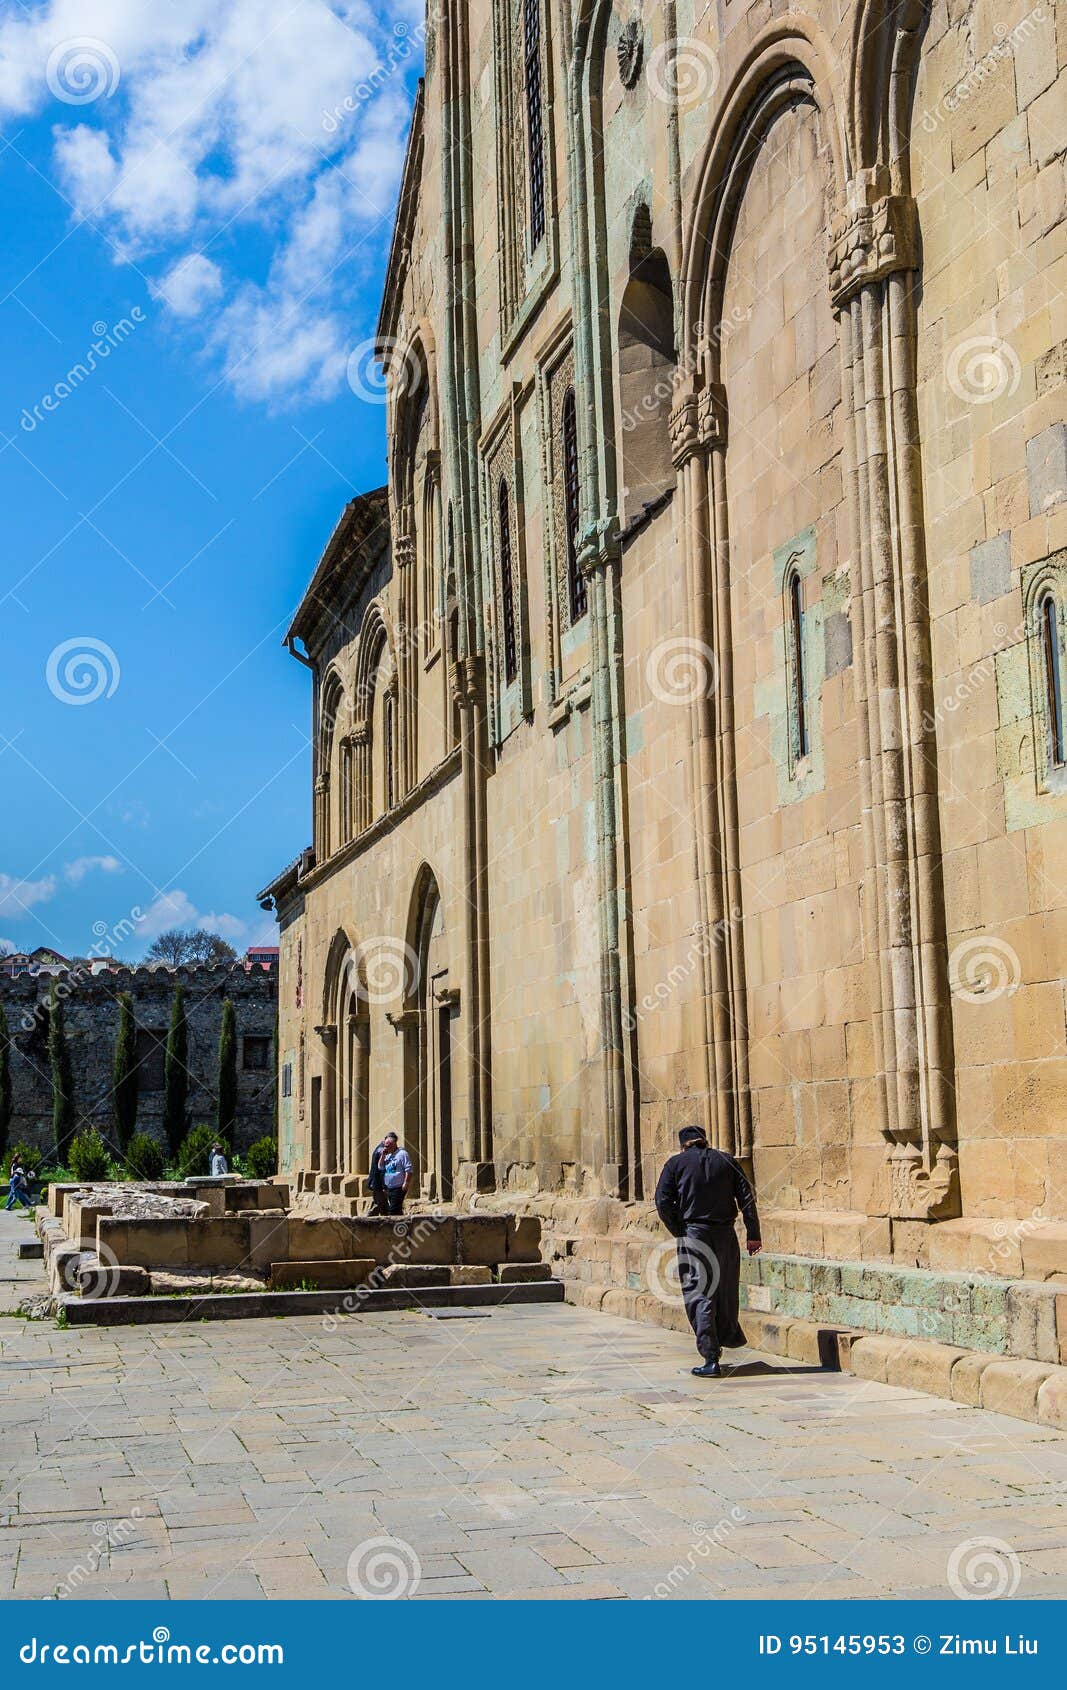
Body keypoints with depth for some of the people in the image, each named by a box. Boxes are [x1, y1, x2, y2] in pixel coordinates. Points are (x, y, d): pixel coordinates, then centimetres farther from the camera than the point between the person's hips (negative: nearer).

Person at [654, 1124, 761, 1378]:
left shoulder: (675, 1164, 3)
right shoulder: (726, 1161, 10)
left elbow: (663, 1203, -5)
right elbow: (747, 1198, 4)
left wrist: (678, 1232, 5)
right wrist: (753, 1234, 5)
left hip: (693, 1234, -3)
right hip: (725, 1235, 3)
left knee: (699, 1296, -1)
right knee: (726, 1290, 21)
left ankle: (711, 1358, -7)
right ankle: (729, 1336, 41)